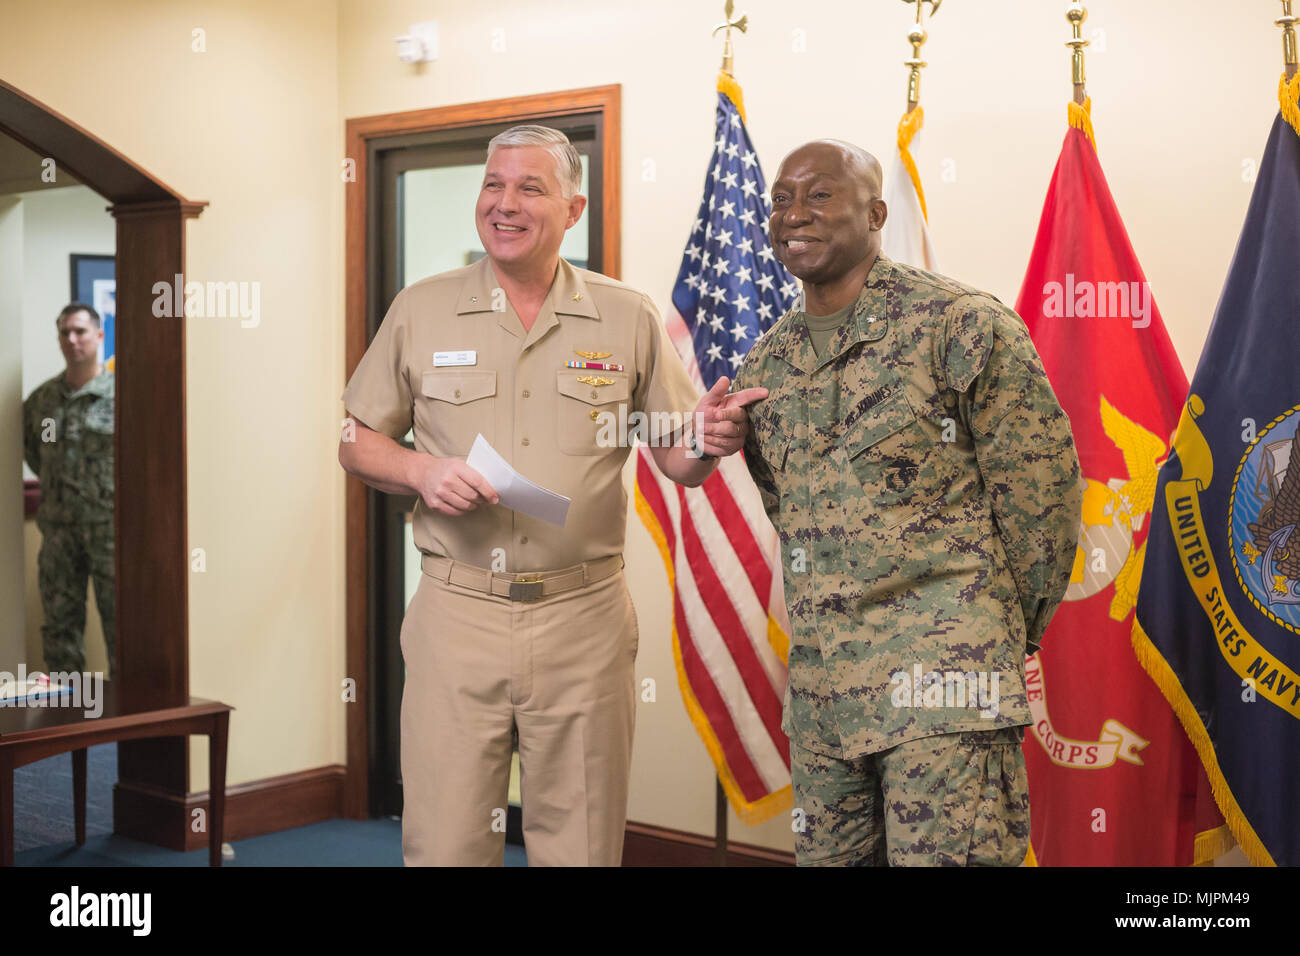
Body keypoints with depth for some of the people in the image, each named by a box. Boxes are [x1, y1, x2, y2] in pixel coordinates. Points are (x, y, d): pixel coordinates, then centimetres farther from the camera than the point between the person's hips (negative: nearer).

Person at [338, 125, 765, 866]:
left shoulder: (628, 318, 6)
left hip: (584, 618, 0)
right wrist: (421, 473, -9)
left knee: (582, 844, 9)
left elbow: (677, 459, 7)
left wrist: (707, 443, -16)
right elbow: (358, 441, 10)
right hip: (456, 614, 0)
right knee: (443, 843, 4)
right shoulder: (420, 311, 6)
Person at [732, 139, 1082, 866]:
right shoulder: (767, 365, 11)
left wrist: (1010, 632, 0)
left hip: (943, 677, -6)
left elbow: (1043, 488, -6)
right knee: (827, 853, 13)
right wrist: (838, 618, 17)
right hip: (820, 683, 7)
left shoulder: (961, 325, -9)